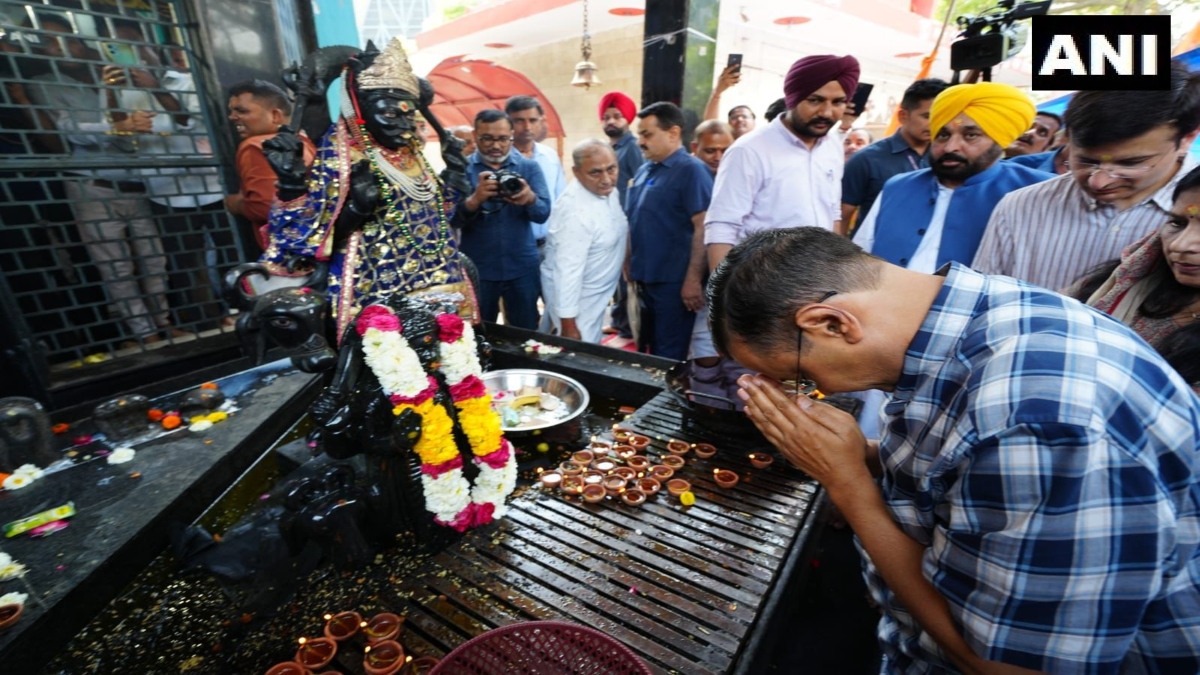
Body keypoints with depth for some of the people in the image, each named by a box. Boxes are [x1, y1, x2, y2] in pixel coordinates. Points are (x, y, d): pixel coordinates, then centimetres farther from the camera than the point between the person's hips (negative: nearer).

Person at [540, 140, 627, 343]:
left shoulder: (607, 191, -3)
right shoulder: (576, 211, -31)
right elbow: (568, 272, -30)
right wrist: (568, 325, -27)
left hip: (593, 294, 8)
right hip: (575, 295, -8)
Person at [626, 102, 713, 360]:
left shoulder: (691, 170, -10)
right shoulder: (644, 170, 12)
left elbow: (703, 227, -17)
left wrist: (693, 279, -21)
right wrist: (632, 267, 14)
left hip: (673, 281, -8)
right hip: (645, 278, 8)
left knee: (669, 357, 3)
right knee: (648, 350, 19)